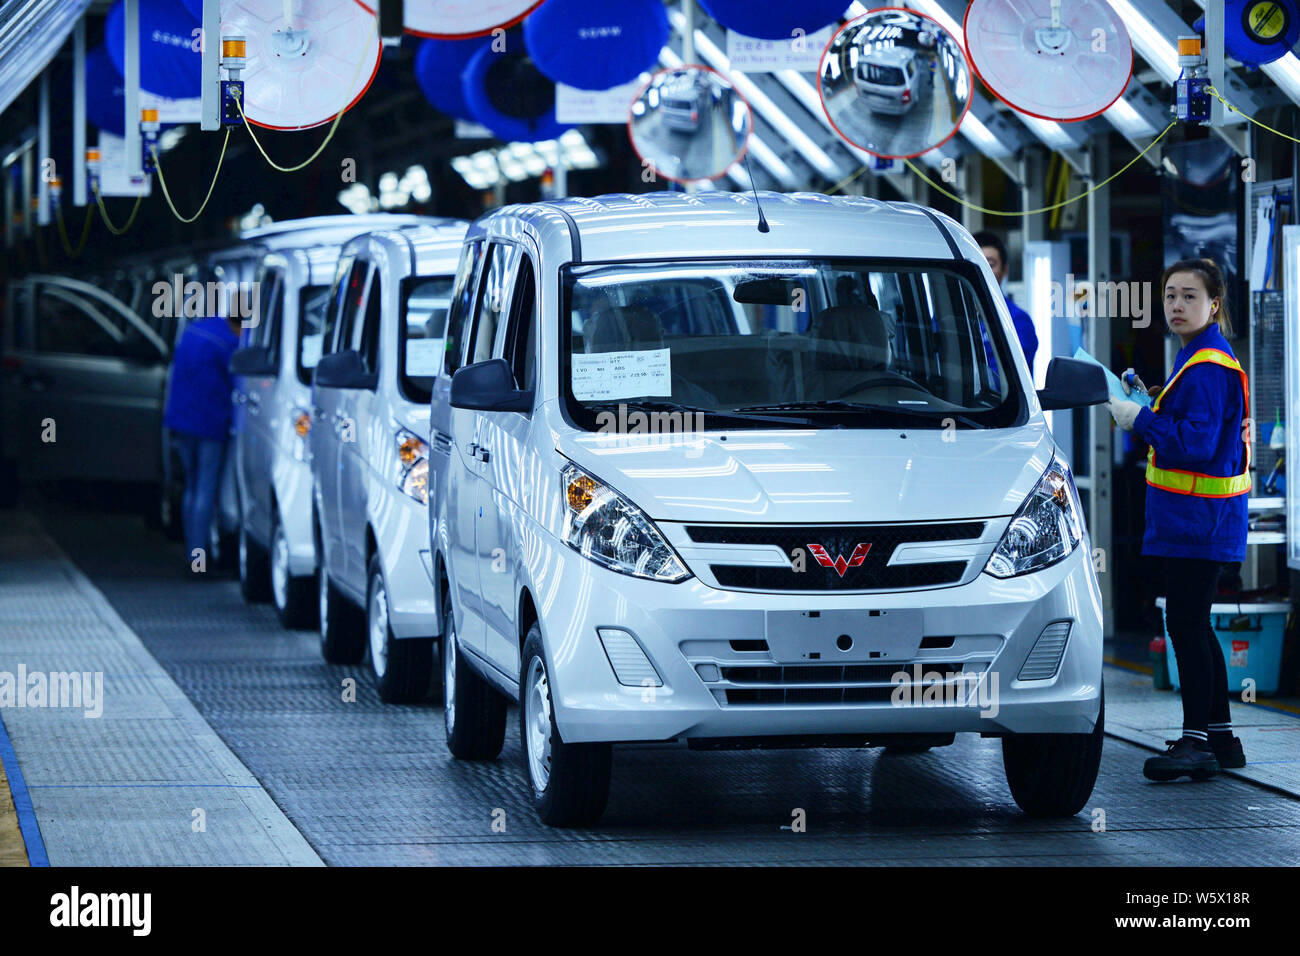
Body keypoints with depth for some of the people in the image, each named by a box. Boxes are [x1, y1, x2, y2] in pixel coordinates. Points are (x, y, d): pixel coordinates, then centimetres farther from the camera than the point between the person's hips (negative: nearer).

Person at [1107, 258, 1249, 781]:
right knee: (1193, 624, 15)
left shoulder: (1207, 368, -18)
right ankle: (1219, 736, 21)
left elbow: (1197, 443, -24)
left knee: (1186, 623, -10)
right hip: (1193, 516, 11)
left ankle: (1197, 740, -9)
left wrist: (1140, 420, -17)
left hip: (1199, 516, -11)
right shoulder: (1200, 359, 16)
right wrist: (1148, 406, 10)